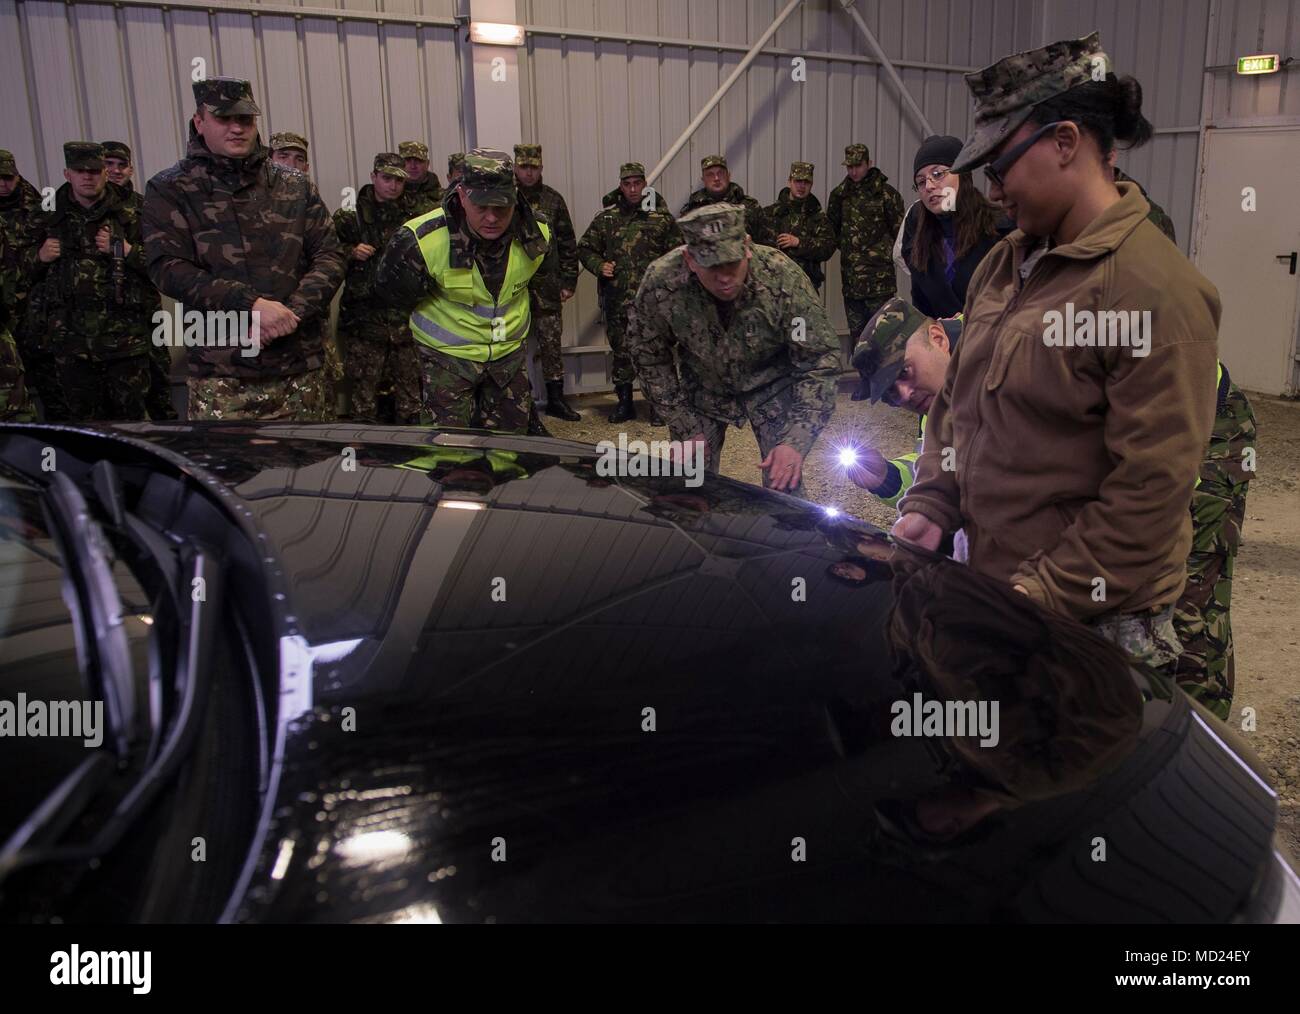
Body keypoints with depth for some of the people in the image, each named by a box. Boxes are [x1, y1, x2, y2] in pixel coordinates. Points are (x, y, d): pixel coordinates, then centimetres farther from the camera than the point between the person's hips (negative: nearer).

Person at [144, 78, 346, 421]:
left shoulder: (295, 186, 12)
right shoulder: (169, 191, 4)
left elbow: (330, 257, 6)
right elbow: (169, 269, -7)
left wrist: (293, 311, -12)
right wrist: (251, 304, -19)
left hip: (302, 370, 3)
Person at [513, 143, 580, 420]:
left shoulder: (552, 200, 7)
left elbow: (568, 244, 9)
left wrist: (569, 281, 5)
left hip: (547, 286, 2)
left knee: (551, 343, 6)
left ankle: (556, 399, 17)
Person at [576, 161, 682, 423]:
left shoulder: (661, 216, 4)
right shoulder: (606, 218, 8)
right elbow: (585, 248, 14)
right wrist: (599, 266, -4)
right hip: (617, 299, 2)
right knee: (620, 350, 9)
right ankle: (624, 403, 20)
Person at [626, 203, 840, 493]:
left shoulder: (784, 278, -31)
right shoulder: (659, 283, -27)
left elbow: (819, 363, -24)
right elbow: (650, 360, -10)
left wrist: (796, 442, -35)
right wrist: (687, 429, -11)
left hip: (770, 385, -1)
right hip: (701, 389, 1)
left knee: (784, 484, -9)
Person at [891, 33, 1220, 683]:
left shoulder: (1159, 293, -18)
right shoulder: (1003, 266, 7)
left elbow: (1150, 493, -20)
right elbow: (955, 402, 14)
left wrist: (1043, 594, -20)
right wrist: (931, 506, 1)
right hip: (982, 582, 7)